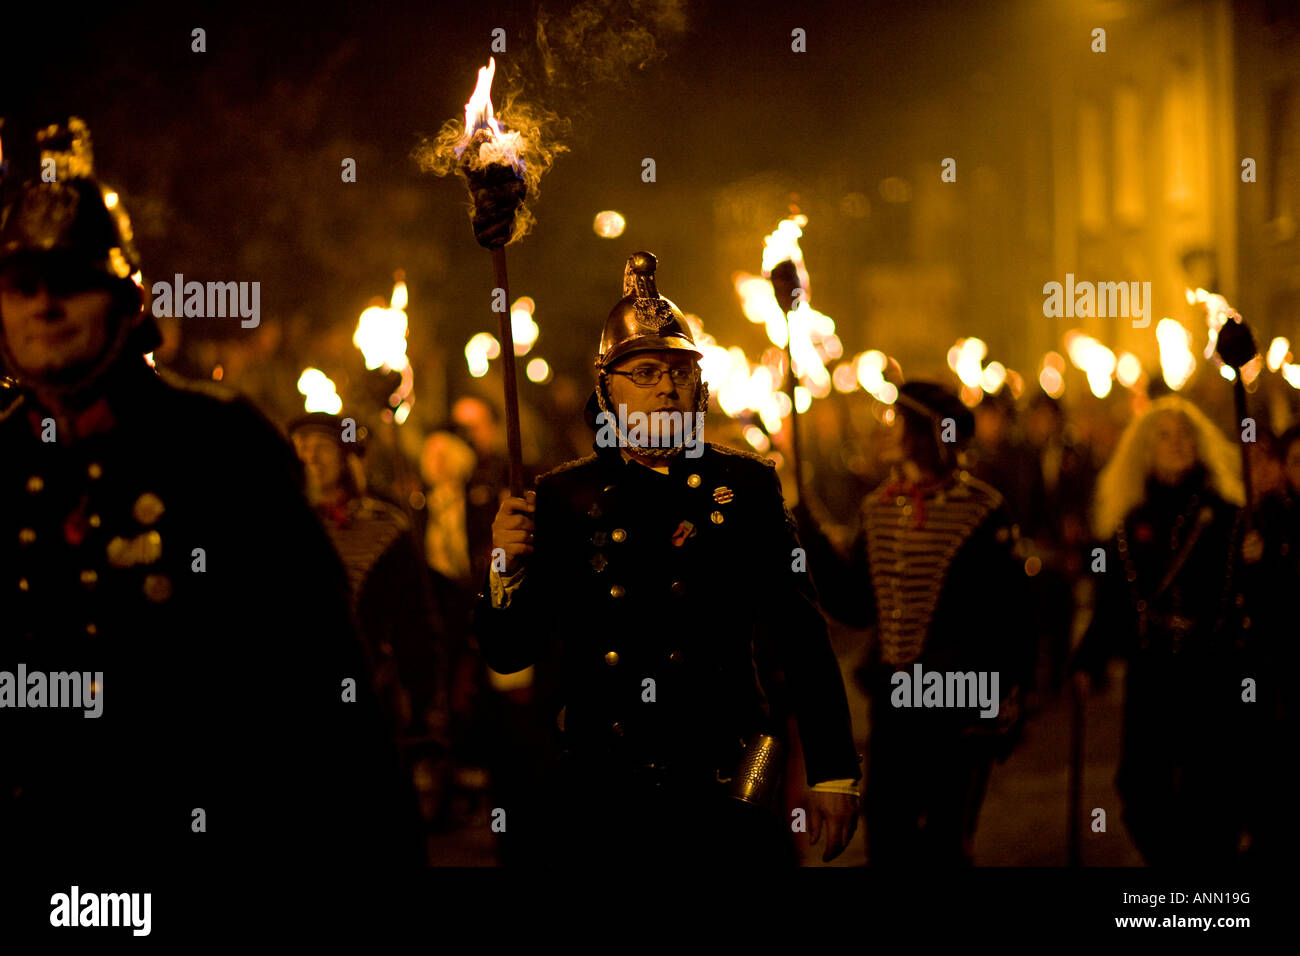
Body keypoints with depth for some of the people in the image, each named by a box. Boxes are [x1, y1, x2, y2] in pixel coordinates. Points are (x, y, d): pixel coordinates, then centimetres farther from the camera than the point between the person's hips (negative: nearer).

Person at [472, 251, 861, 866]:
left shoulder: (746, 484, 3)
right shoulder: (564, 495, 4)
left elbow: (802, 633, 2)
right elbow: (507, 653, 4)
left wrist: (832, 774, -2)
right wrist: (507, 568, -16)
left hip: (721, 795, -1)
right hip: (594, 802, 1)